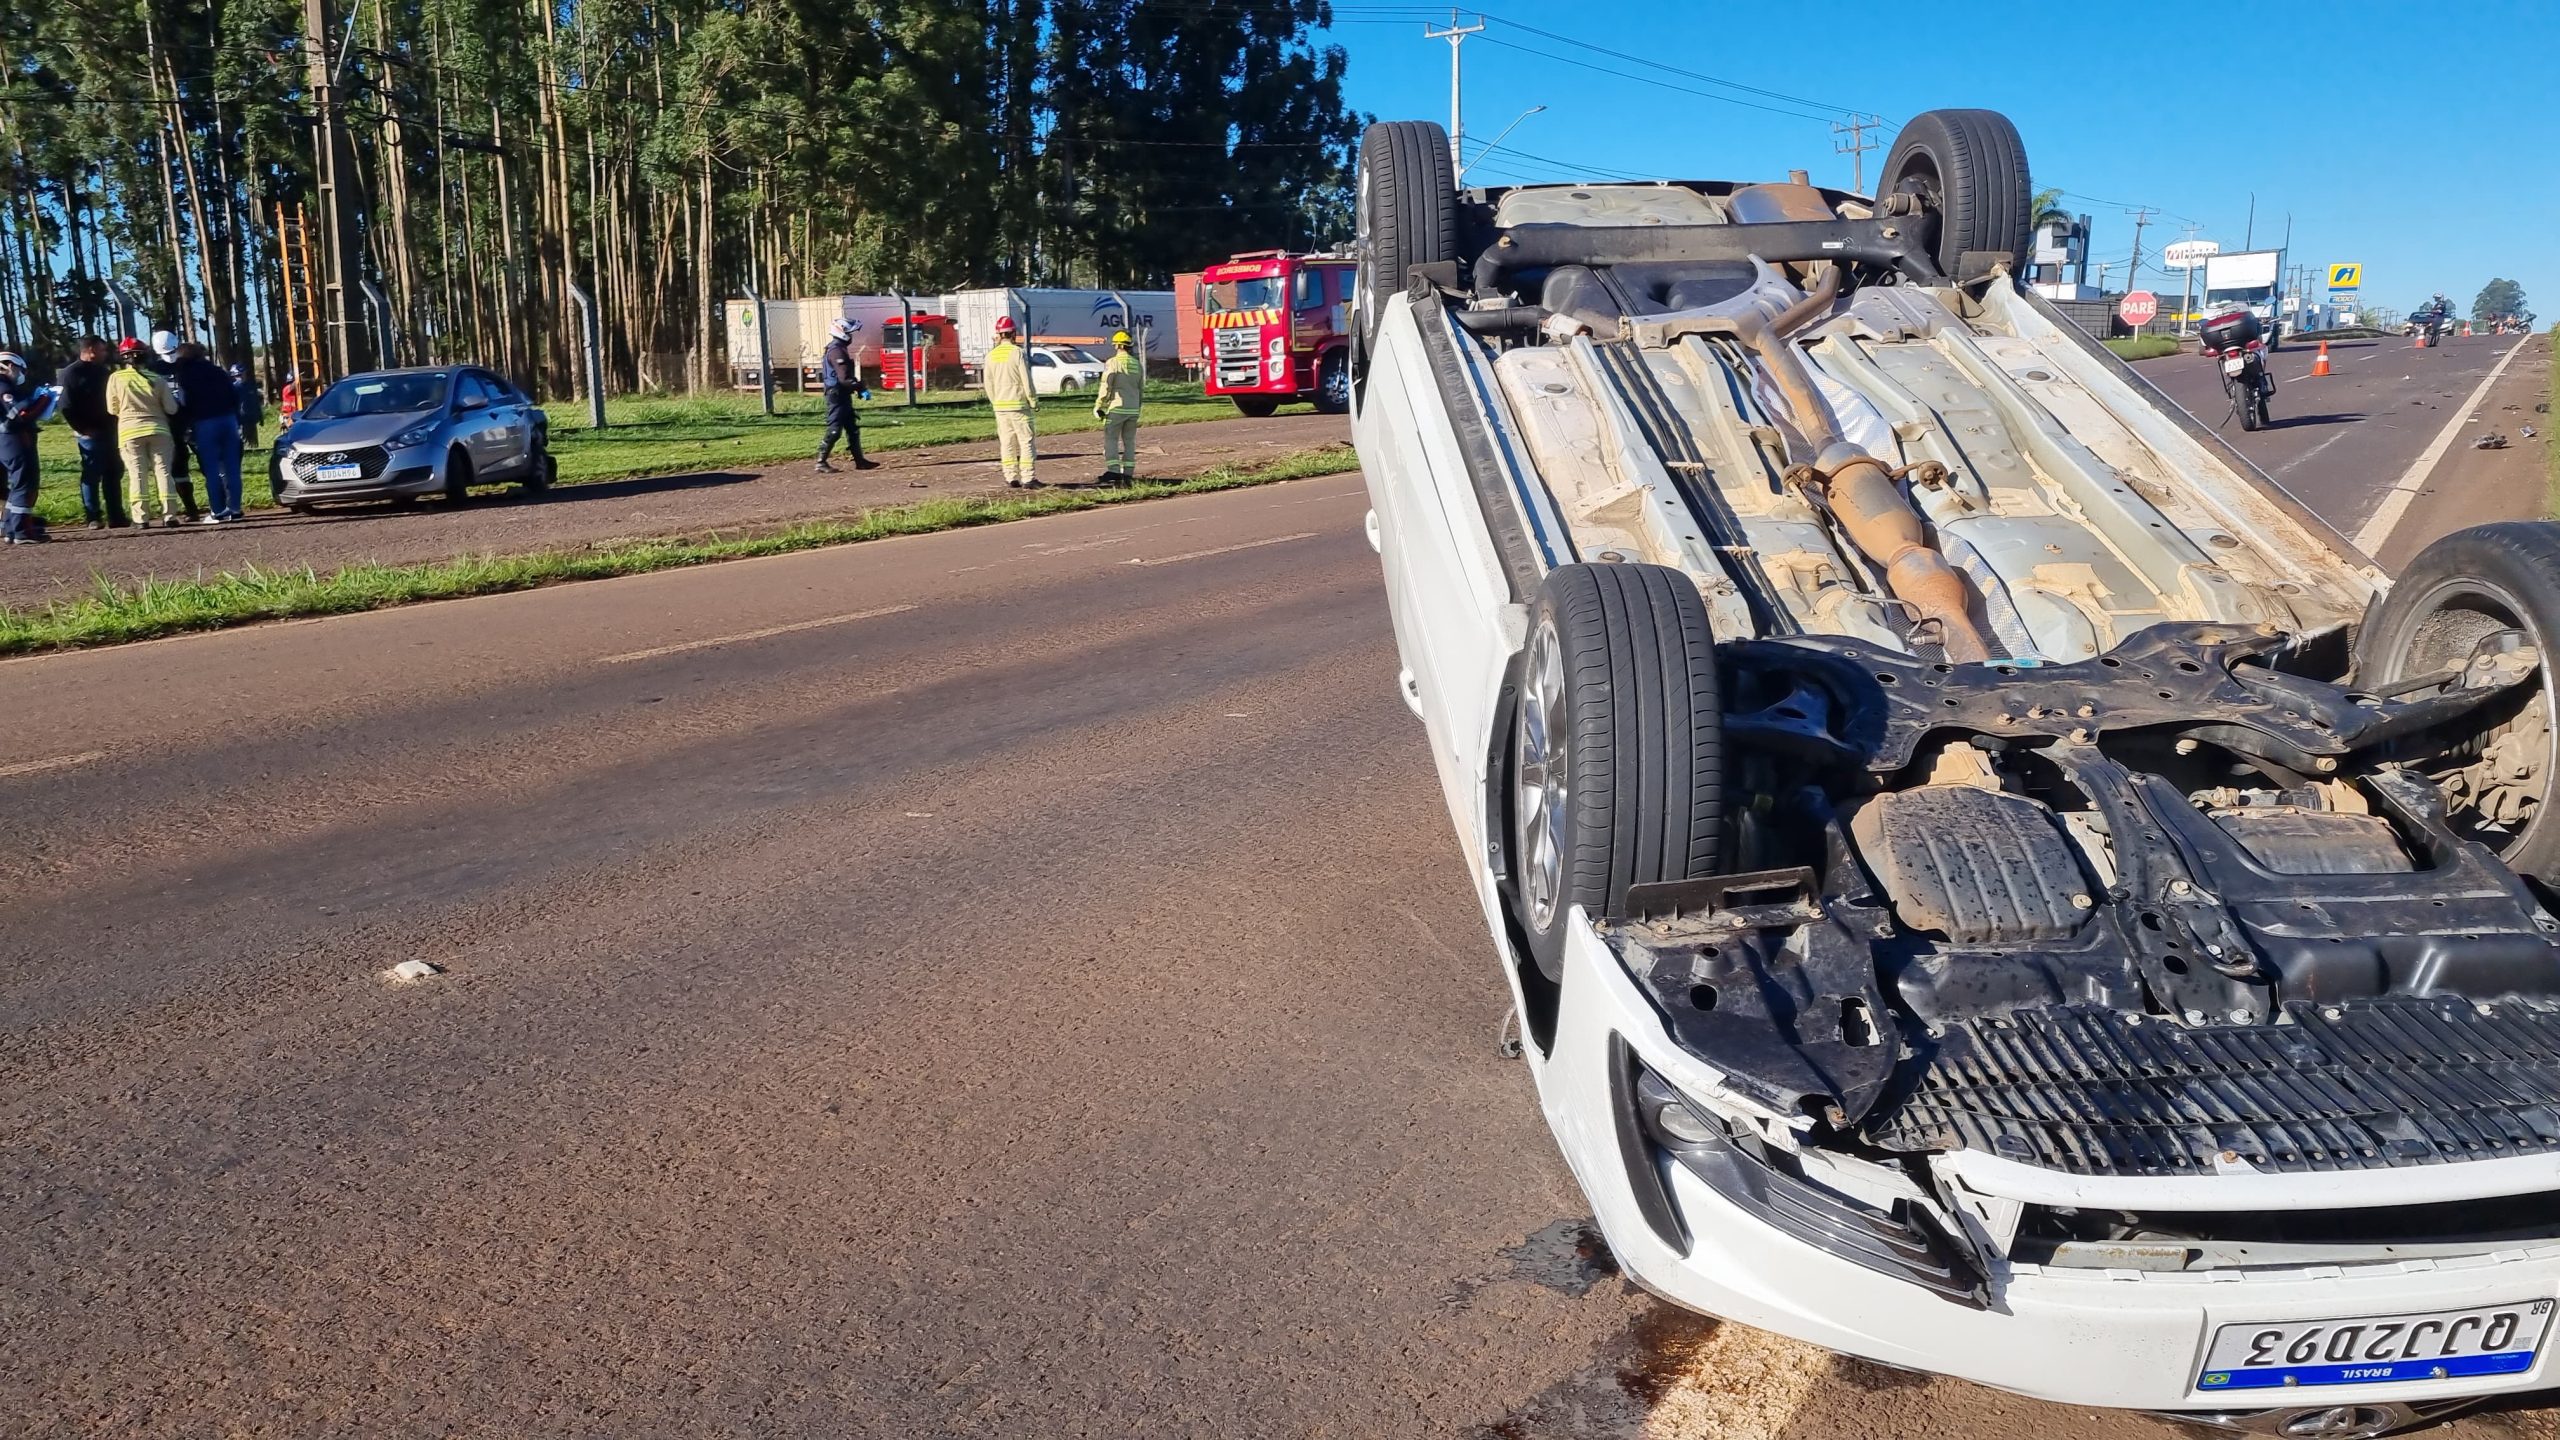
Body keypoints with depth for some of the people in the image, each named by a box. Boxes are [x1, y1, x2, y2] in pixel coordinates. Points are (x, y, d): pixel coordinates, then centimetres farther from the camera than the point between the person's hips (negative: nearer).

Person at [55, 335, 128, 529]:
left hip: (108, 431, 7)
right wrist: (82, 429, -14)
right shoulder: (70, 374, -6)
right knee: (92, 475, -4)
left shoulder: (101, 371, 18)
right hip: (90, 434, -7)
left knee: (114, 473, 8)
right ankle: (94, 518, 0)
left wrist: (114, 425, 12)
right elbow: (66, 406, -12)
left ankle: (116, 517, 13)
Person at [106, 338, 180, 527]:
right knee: (163, 471, 5)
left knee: (136, 474, 1)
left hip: (130, 431, -1)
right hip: (158, 429, 1)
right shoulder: (157, 379, -1)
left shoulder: (116, 378, -4)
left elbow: (113, 409, 2)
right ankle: (169, 515, 1)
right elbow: (171, 409, 2)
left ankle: (141, 518, -2)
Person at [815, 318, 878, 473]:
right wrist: (861, 388, -21)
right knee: (834, 430, -8)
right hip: (837, 396, -10)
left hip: (842, 396, 10)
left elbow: (848, 375, 21)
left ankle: (859, 461, 16)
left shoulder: (840, 349, 15)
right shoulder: (836, 351, -18)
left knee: (853, 429, 12)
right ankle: (821, 463, -4)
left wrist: (860, 388, 12)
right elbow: (844, 378, -25)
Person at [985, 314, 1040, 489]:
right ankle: (1028, 479, -6)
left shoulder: (991, 355, 5)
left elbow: (989, 384, 8)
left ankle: (1011, 478, 10)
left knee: (1006, 442, 10)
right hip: (1018, 404, -5)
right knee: (1026, 441, -2)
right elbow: (1026, 381, -11)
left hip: (1000, 406, 5)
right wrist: (1034, 401, -2)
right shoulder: (1017, 352, -11)